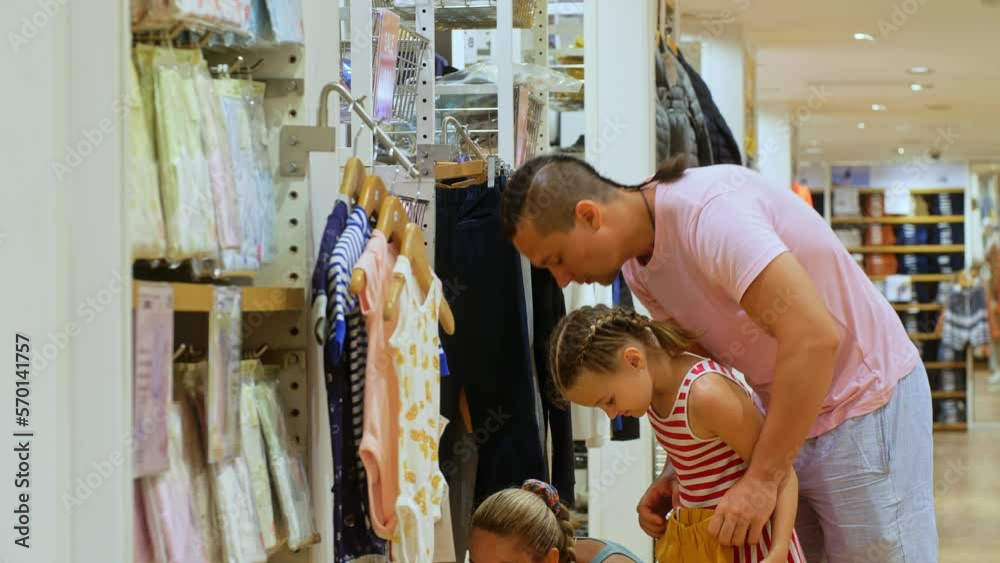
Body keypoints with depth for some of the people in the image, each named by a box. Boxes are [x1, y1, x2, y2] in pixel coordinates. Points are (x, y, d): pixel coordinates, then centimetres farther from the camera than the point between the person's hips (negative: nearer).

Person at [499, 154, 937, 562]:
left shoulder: (705, 212, -27)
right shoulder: (639, 265, 1)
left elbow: (814, 338, -34)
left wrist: (762, 478, -28)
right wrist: (675, 475, -2)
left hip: (866, 398, -8)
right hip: (790, 411, 8)